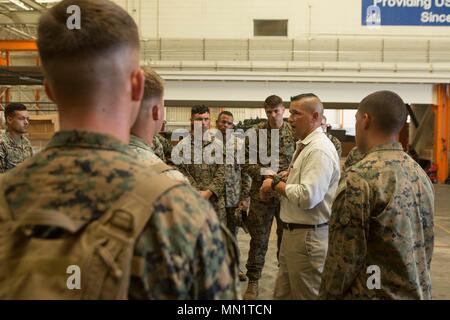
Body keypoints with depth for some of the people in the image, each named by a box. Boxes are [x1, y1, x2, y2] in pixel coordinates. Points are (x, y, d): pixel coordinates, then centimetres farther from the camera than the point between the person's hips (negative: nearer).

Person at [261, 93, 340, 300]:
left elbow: (308, 197, -29)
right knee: (283, 294, 20)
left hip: (308, 236, -10)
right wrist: (278, 183, 4)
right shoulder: (304, 145, 12)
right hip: (293, 232, 10)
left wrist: (276, 184, -16)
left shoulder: (319, 150, -20)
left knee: (307, 295, 7)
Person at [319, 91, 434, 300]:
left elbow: (344, 257, -20)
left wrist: (327, 295, -7)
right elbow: (425, 245, 10)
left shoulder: (361, 177, -21)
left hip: (375, 293, -7)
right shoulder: (421, 174, 3)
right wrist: (416, 286, 20)